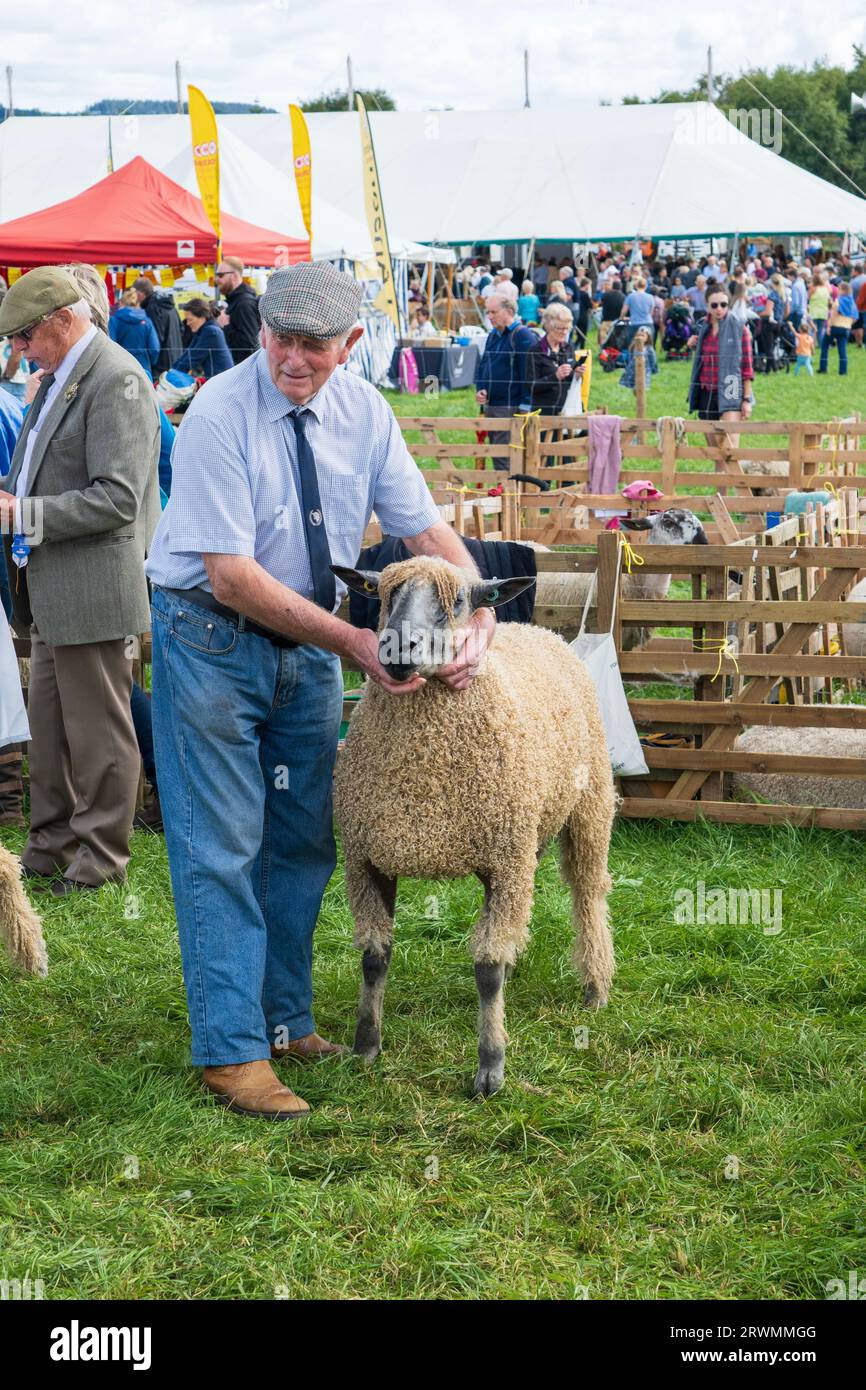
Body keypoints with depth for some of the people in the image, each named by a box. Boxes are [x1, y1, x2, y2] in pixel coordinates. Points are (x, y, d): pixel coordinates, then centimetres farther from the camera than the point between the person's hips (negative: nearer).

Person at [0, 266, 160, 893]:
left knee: (98, 729, 2)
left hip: (93, 585, -10)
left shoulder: (116, 380, -17)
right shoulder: (60, 376, 14)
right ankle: (51, 846, 29)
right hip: (52, 587, 10)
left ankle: (102, 857, 14)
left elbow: (117, 499, -23)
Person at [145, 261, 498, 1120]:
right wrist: (354, 643, -28)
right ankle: (229, 1050, 2)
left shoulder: (363, 413, -4)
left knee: (304, 841, 12)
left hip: (310, 642, 6)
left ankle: (285, 1022, 25)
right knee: (221, 849, -4)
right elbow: (230, 574, -24)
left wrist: (478, 623, -20)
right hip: (213, 640, -6)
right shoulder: (219, 416, -21)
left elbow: (427, 531, -1)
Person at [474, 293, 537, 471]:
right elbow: (482, 365, 24)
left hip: (511, 408, -9)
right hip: (490, 406, 9)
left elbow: (528, 372, -15)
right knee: (496, 456, 11)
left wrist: (525, 407, -18)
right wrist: (480, 390, 5)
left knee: (504, 459, -12)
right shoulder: (493, 335, 16)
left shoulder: (523, 336, -10)